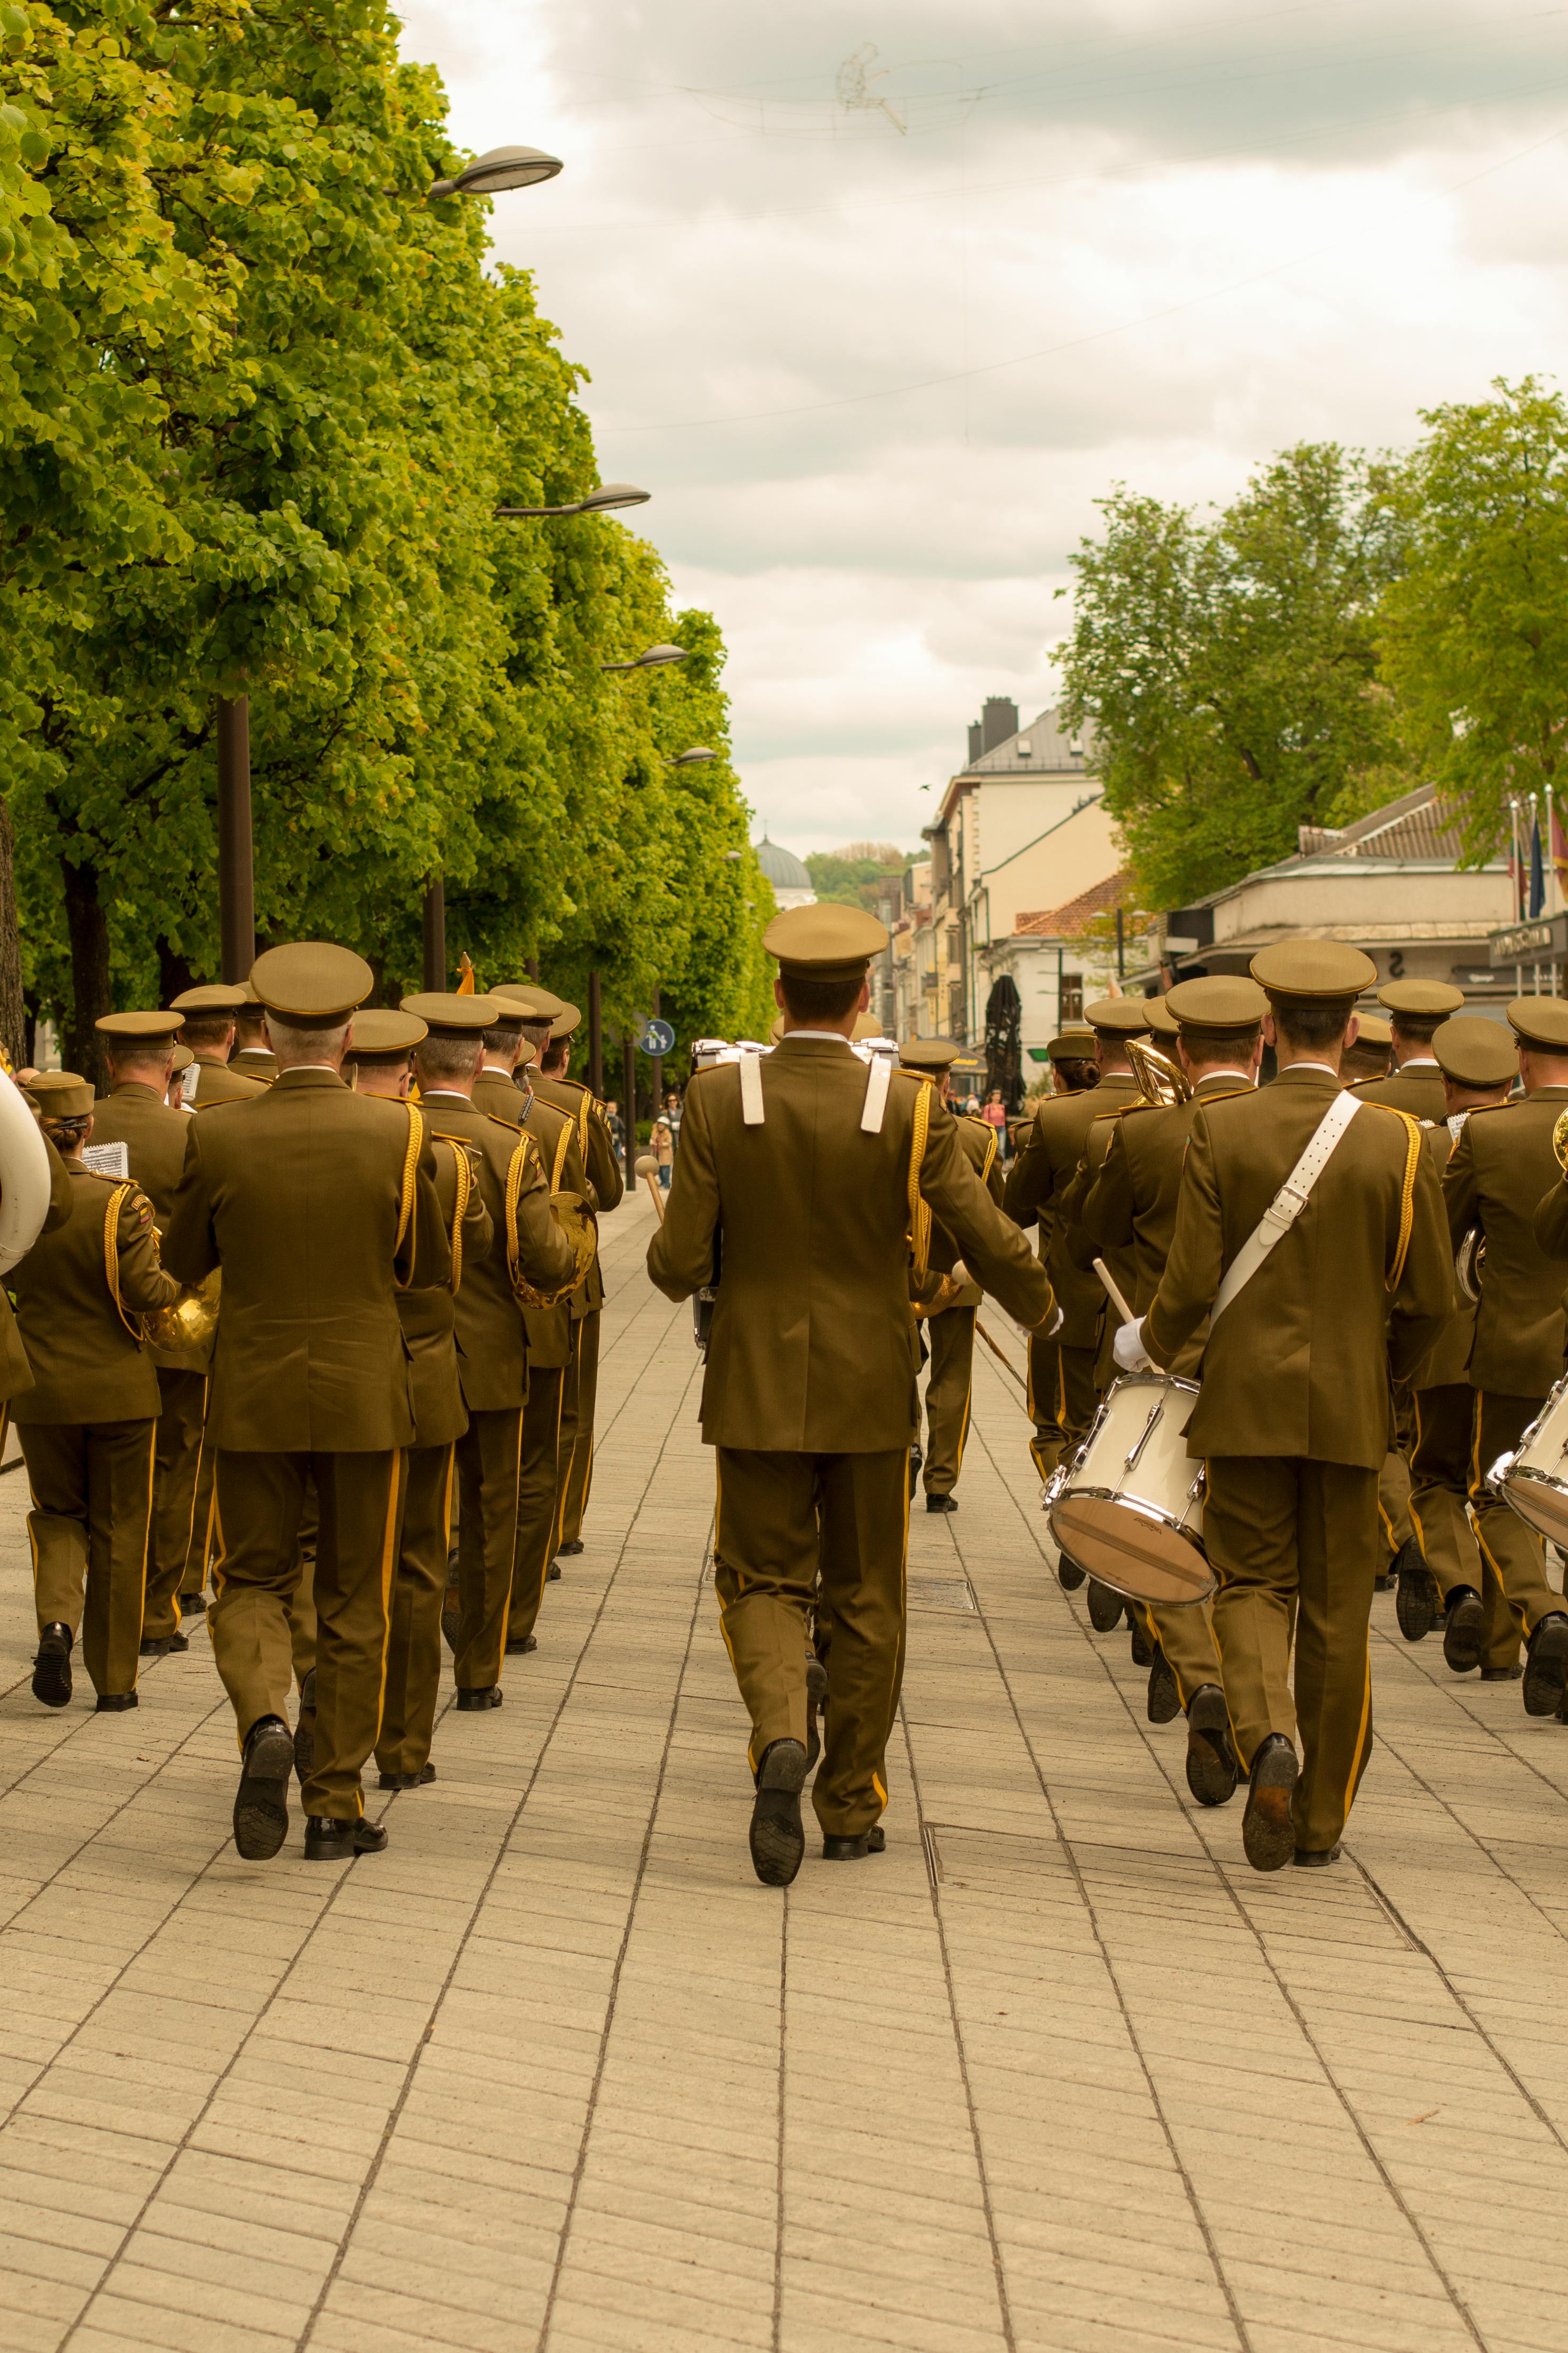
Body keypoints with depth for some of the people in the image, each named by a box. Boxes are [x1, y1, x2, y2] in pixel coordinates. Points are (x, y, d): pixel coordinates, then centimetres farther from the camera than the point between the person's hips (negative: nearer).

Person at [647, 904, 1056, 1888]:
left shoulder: (718, 1099, -9)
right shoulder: (909, 1107, -10)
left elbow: (680, 1264, -10)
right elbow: (993, 1242, -9)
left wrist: (673, 1266, 14)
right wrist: (1041, 1305, 12)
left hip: (758, 1388, 0)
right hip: (870, 1390, 0)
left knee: (764, 1578, 10)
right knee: (864, 1599, 13)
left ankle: (781, 1734, -19)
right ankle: (853, 1806, 19)